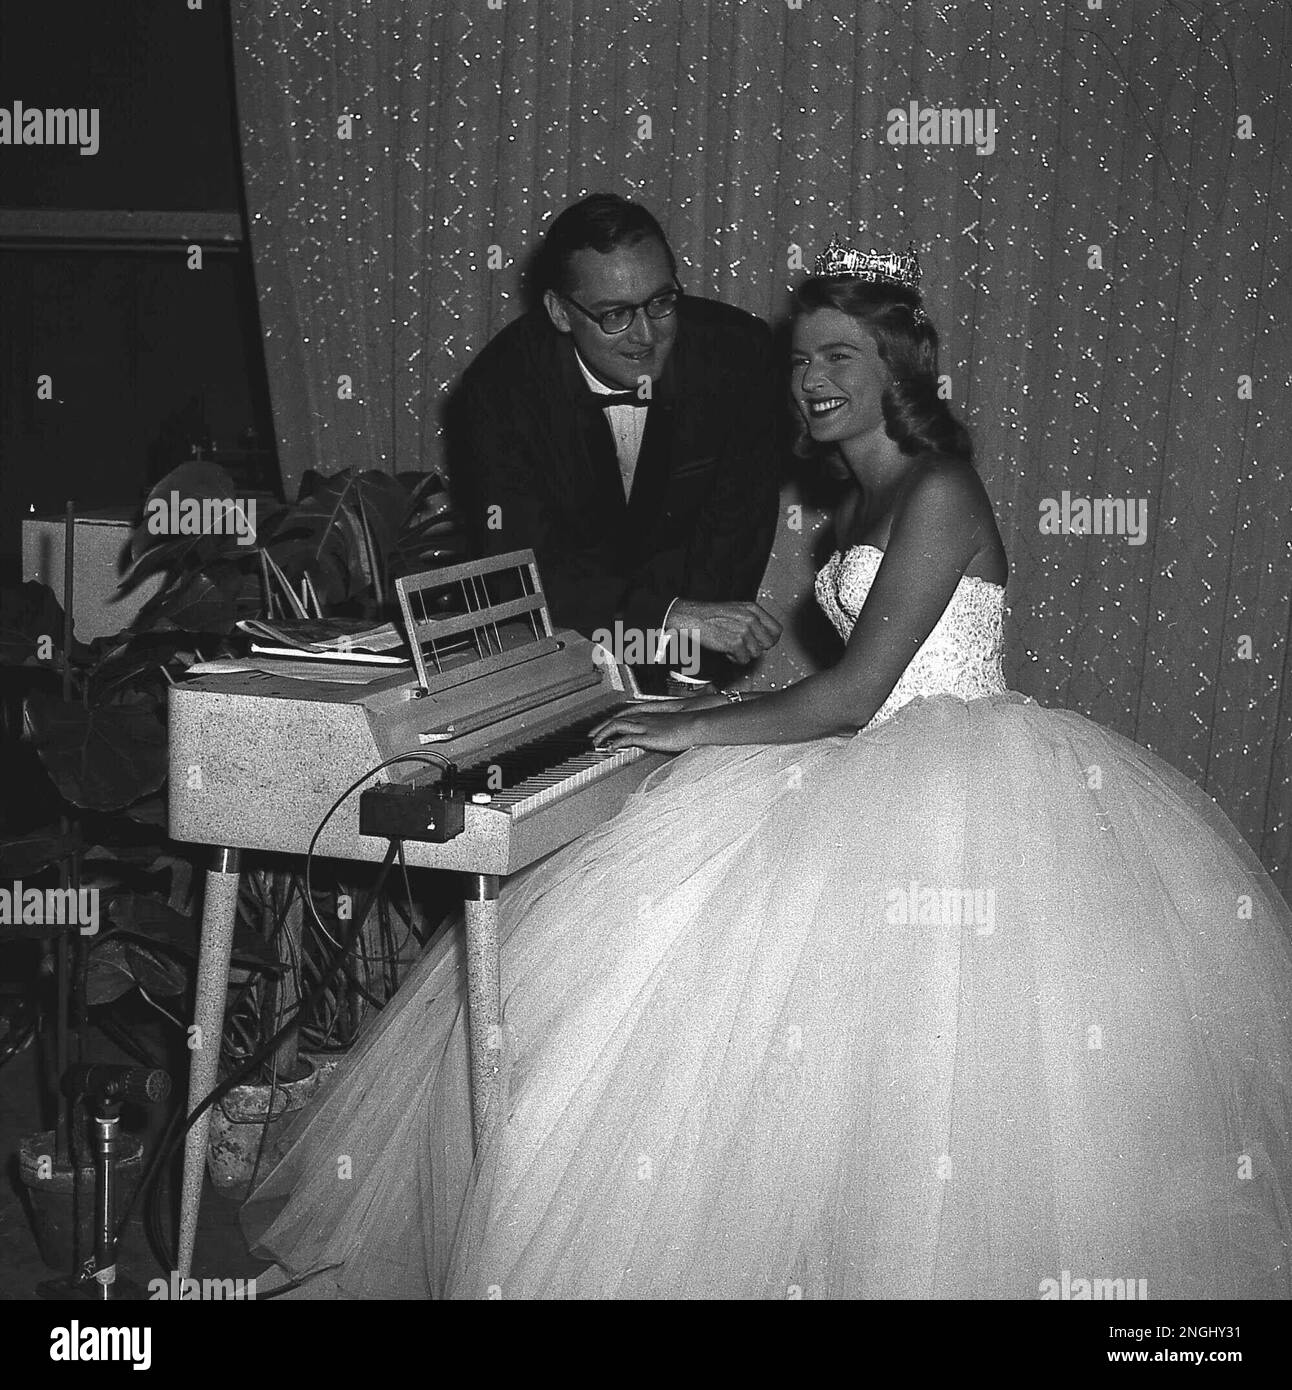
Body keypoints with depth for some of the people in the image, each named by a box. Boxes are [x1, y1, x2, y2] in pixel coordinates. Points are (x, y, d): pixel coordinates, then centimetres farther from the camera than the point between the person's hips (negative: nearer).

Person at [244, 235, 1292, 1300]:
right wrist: (712, 699, 11)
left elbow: (854, 694, -19)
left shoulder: (937, 491, -13)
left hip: (960, 784, -9)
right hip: (893, 771, 9)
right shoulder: (862, 503, 17)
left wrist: (695, 730, -13)